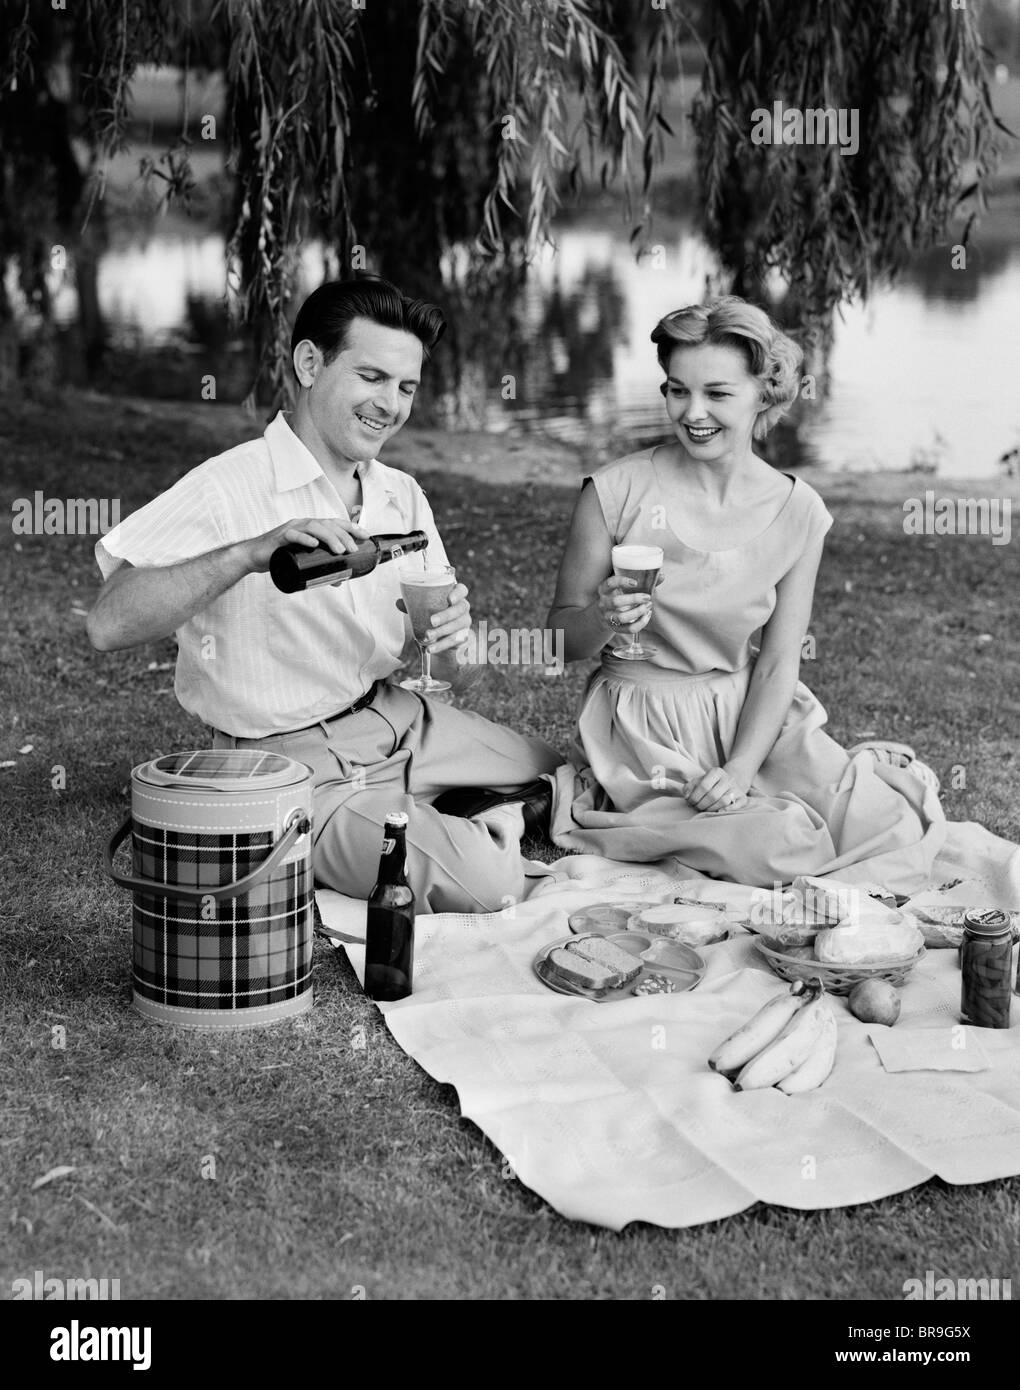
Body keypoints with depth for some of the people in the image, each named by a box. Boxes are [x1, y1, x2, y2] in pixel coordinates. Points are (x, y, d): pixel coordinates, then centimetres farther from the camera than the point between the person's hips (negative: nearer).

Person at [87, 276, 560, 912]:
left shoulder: (403, 496, 5)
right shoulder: (230, 489, -16)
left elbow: (455, 672, 5)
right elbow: (110, 624, -29)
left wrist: (453, 638, -21)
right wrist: (251, 553, -41)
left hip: (404, 720, 7)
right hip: (301, 764, -7)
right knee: (489, 884, -20)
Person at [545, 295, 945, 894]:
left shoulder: (798, 511, -1)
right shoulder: (615, 492, -9)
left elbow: (778, 663, -3)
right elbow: (563, 638, -2)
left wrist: (741, 769, -17)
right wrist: (602, 621, -25)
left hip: (752, 716, 4)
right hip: (646, 722, -4)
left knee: (892, 826, -15)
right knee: (775, 843, -24)